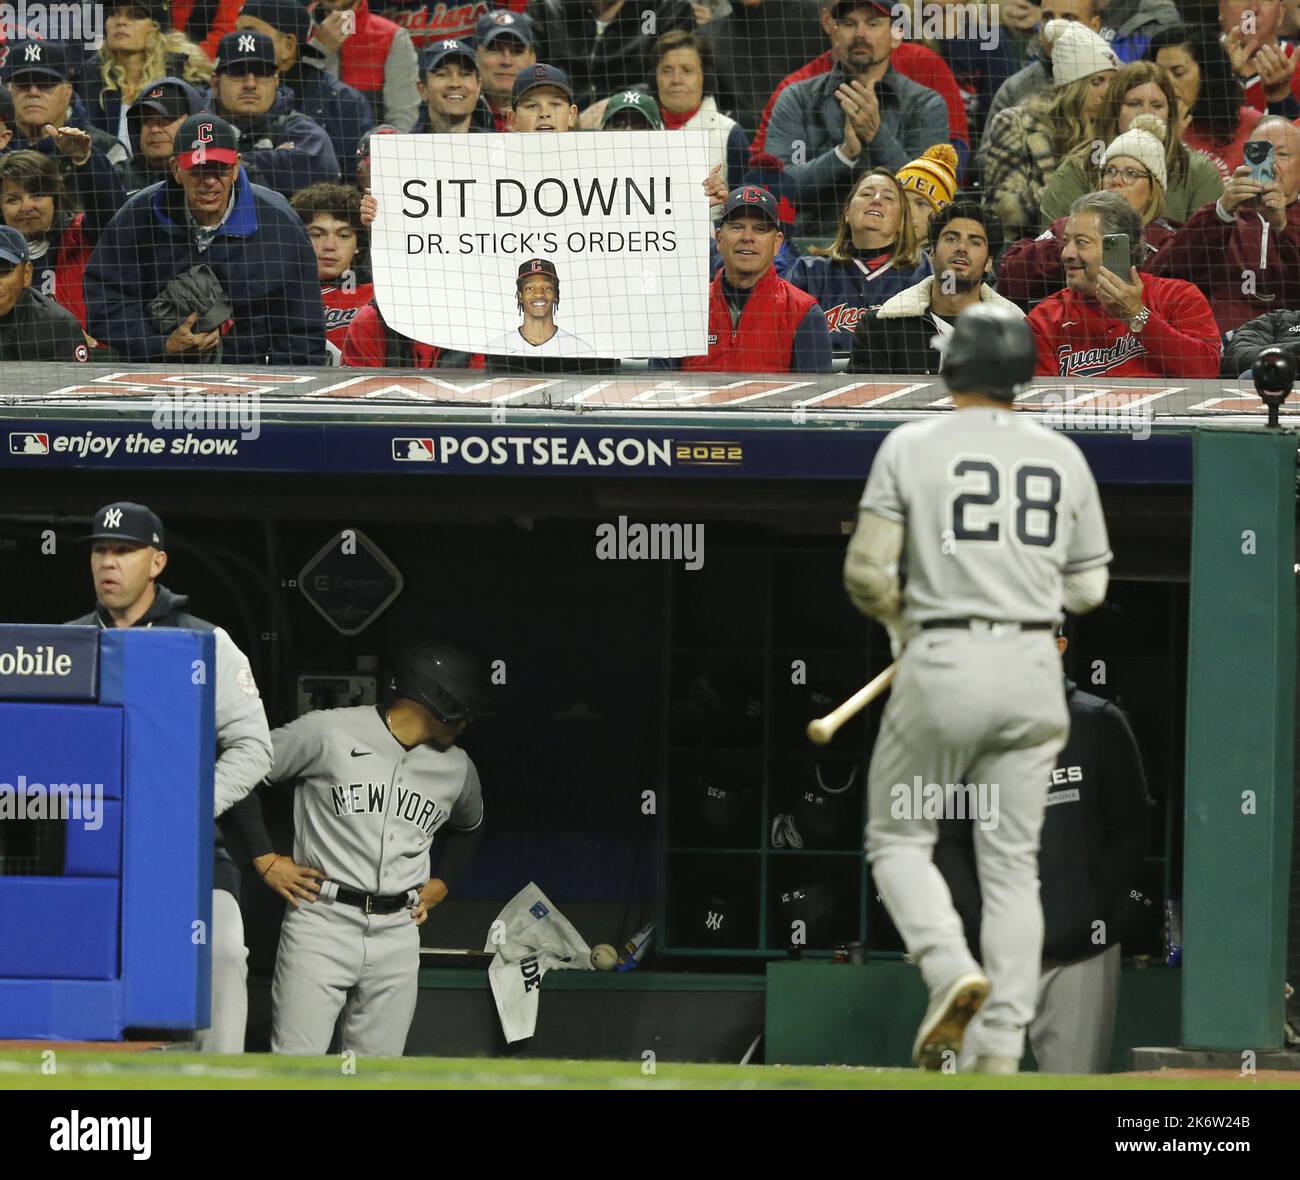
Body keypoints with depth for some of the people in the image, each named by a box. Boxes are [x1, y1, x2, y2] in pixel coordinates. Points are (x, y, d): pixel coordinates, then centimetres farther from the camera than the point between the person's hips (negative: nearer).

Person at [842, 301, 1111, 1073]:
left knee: (899, 837, 11)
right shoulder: (1063, 458, 7)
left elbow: (866, 573, -8)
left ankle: (951, 970, -15)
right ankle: (1002, 1052, 1)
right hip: (1034, 669, 3)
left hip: (942, 663, -3)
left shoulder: (912, 448, -4)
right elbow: (1088, 588, 10)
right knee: (1014, 862, 8)